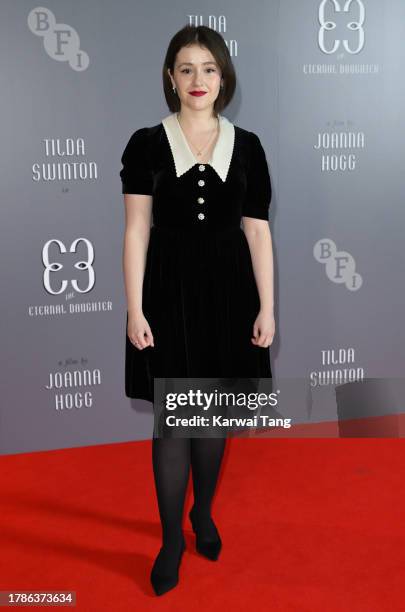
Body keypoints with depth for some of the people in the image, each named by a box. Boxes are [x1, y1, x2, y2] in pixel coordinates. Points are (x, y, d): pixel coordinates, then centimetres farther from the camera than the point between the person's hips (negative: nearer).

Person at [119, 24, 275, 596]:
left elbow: (257, 231, 3)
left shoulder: (246, 145, 4)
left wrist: (266, 308, -1)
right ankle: (172, 536, 20)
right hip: (169, 289, -2)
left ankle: (204, 514, 35)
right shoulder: (147, 143, -1)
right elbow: (137, 231, -4)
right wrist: (135, 310, -9)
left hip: (227, 290, 2)